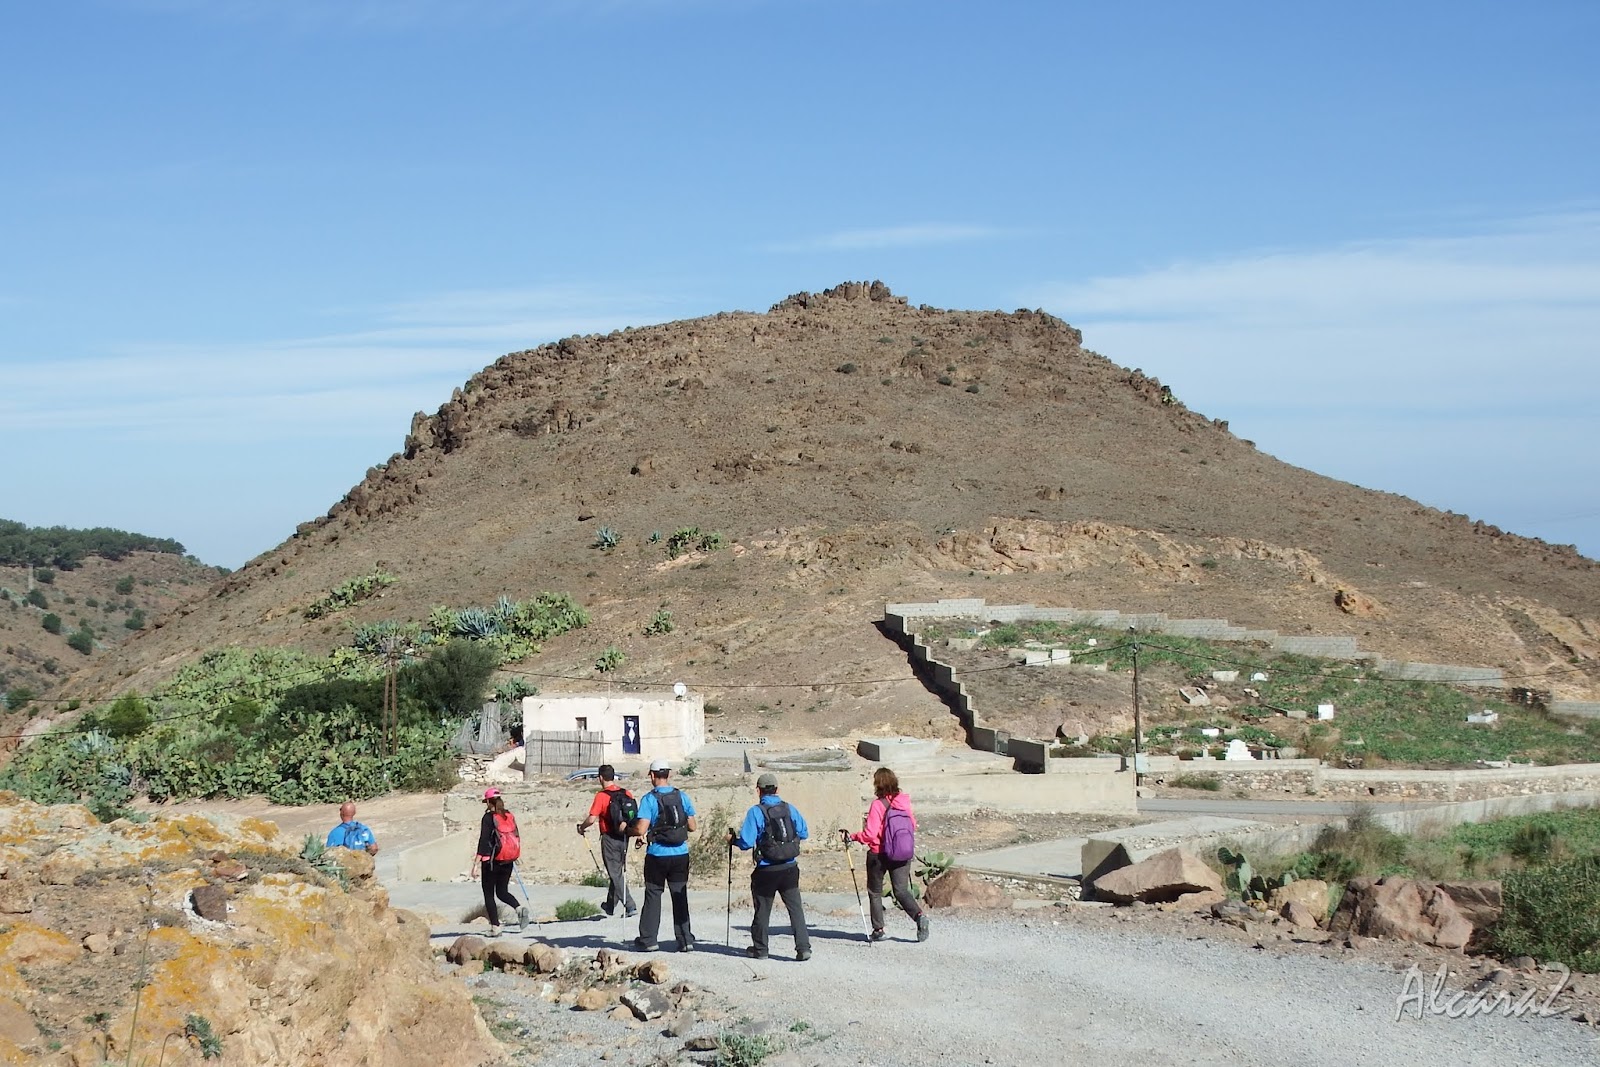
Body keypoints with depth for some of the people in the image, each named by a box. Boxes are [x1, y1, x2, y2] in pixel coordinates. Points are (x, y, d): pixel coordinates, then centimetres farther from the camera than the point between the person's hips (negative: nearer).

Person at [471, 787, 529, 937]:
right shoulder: (510, 816, 7)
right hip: (508, 862, 5)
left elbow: (483, 841, -16)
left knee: (489, 894, 7)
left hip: (492, 861, -5)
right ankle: (520, 907, -11)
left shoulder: (489, 817, -10)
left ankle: (495, 927, 1)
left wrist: (476, 863, -17)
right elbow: (517, 838, 12)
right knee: (502, 892, 17)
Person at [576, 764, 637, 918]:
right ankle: (610, 906, 32)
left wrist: (581, 827, -1)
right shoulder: (627, 794, 2)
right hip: (624, 838, 6)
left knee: (616, 874, -2)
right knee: (619, 871, 19)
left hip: (610, 838, -6)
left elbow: (591, 819, -18)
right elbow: (636, 814, 2)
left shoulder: (601, 796, -14)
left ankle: (629, 906, -11)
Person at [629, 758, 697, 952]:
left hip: (657, 856, -3)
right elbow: (692, 827, 4)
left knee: (653, 896, 9)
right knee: (680, 897, 9)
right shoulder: (682, 797, 1)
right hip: (681, 855, 3)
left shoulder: (649, 799, -10)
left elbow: (641, 829, -16)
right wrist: (693, 825, 27)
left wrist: (629, 830, 4)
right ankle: (685, 940, 7)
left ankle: (647, 940, 11)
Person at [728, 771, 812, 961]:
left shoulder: (756, 812, -10)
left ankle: (759, 949, 22)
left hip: (766, 871, -3)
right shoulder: (790, 808, 2)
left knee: (762, 910, 12)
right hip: (790, 869, 3)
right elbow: (804, 833, 10)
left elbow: (746, 842, -14)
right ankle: (803, 948, -4)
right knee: (796, 908, 5)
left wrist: (732, 839, 5)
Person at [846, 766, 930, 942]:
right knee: (901, 890, 5)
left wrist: (853, 837, -2)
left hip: (879, 854, -4)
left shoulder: (878, 804, -17)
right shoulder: (904, 801, 0)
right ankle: (919, 915, -19)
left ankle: (878, 930, 13)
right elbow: (913, 825, 10)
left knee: (875, 892, 12)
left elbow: (870, 834, -18)